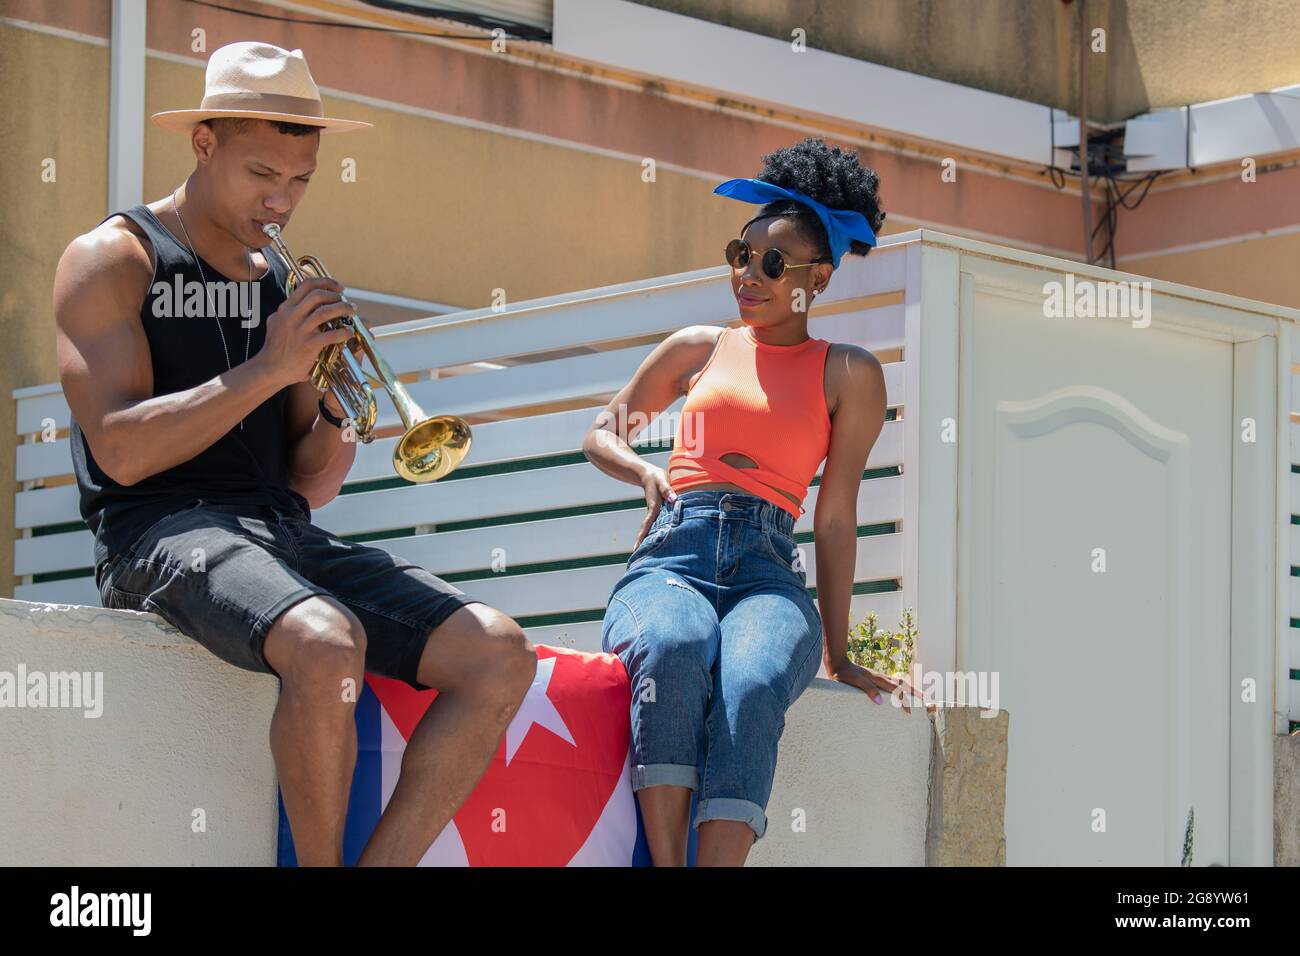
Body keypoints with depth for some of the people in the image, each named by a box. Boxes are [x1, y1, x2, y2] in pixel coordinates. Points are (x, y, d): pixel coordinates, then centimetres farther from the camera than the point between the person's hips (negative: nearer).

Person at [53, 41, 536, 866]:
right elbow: (121, 452, -13)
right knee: (328, 644, -37)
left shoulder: (283, 282, 20)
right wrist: (267, 369, -15)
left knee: (499, 656, -14)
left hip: (281, 528, 7)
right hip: (161, 529, -7)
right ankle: (321, 866, -17)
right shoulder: (113, 260, 1)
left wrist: (337, 406, -3)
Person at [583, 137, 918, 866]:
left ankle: (717, 864, -52)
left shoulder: (849, 376, 16)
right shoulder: (699, 349, 22)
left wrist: (838, 655, 9)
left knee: (752, 683, -38)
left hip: (768, 572, -1)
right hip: (670, 558, 1)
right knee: (672, 650, -39)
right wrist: (648, 472, 8)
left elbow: (836, 517, 13)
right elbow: (600, 435, 31)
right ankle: (665, 866, -45)